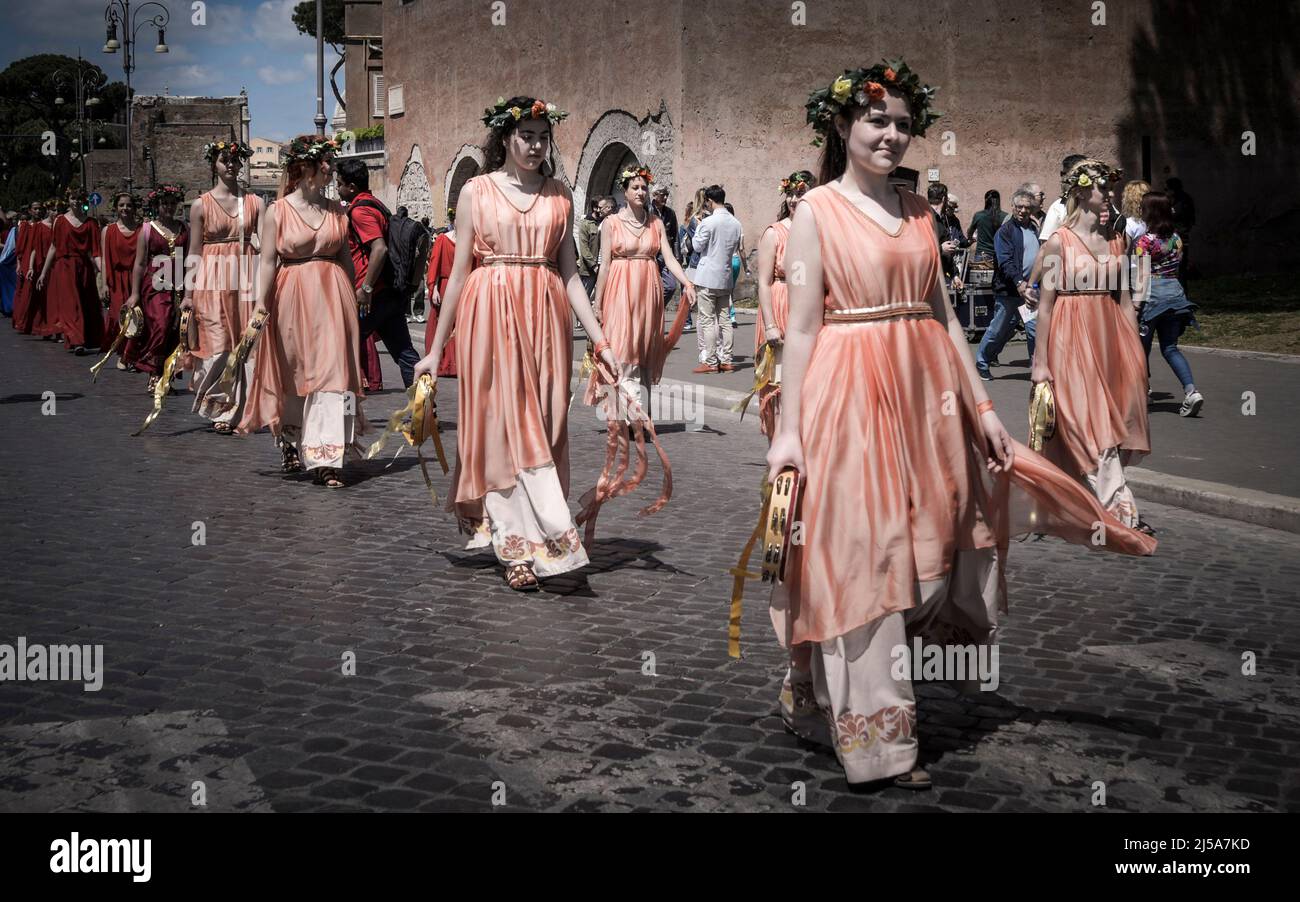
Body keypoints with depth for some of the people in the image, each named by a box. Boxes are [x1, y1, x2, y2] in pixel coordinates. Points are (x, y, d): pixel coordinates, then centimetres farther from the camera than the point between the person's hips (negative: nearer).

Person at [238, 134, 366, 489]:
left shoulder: (336, 209, 7)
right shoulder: (277, 212, -2)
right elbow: (267, 262, -4)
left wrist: (352, 299, 12)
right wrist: (260, 306, -10)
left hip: (333, 297, 2)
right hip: (292, 298, -1)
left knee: (332, 372, -9)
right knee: (292, 373, 12)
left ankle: (326, 459, -10)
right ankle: (290, 445, 35)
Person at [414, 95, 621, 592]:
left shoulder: (558, 195, 10)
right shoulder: (477, 191, 3)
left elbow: (570, 273, 8)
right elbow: (459, 272, 3)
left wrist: (600, 340, 1)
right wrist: (436, 348, 2)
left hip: (546, 317, 3)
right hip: (491, 315, -3)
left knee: (542, 429, 4)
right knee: (503, 427, -5)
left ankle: (525, 541, 14)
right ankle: (525, 547, -2)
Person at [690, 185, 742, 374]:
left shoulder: (708, 222, -16)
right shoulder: (736, 223, 4)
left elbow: (697, 245, -6)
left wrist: (698, 227, 6)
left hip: (707, 278, -6)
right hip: (726, 276, 6)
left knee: (707, 321, -2)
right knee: (724, 320, 10)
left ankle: (710, 362, -1)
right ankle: (726, 360, 12)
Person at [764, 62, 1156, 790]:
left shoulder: (918, 209, 12)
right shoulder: (817, 210, -3)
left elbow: (944, 313, 13)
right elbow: (802, 326, -7)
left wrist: (983, 407, 9)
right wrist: (790, 429, -11)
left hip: (925, 393, 6)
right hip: (850, 395, -6)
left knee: (923, 545, 9)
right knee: (864, 558, -2)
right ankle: (880, 739, 8)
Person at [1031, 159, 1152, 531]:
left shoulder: (1115, 240, 10)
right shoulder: (1058, 241, -7)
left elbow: (1124, 298, 12)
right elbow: (1046, 304, -8)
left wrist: (1136, 352, 8)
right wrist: (1040, 361, -10)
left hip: (1108, 338, 6)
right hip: (1072, 338, -6)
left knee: (1110, 422, 6)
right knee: (1092, 427, -8)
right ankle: (1122, 512, -11)